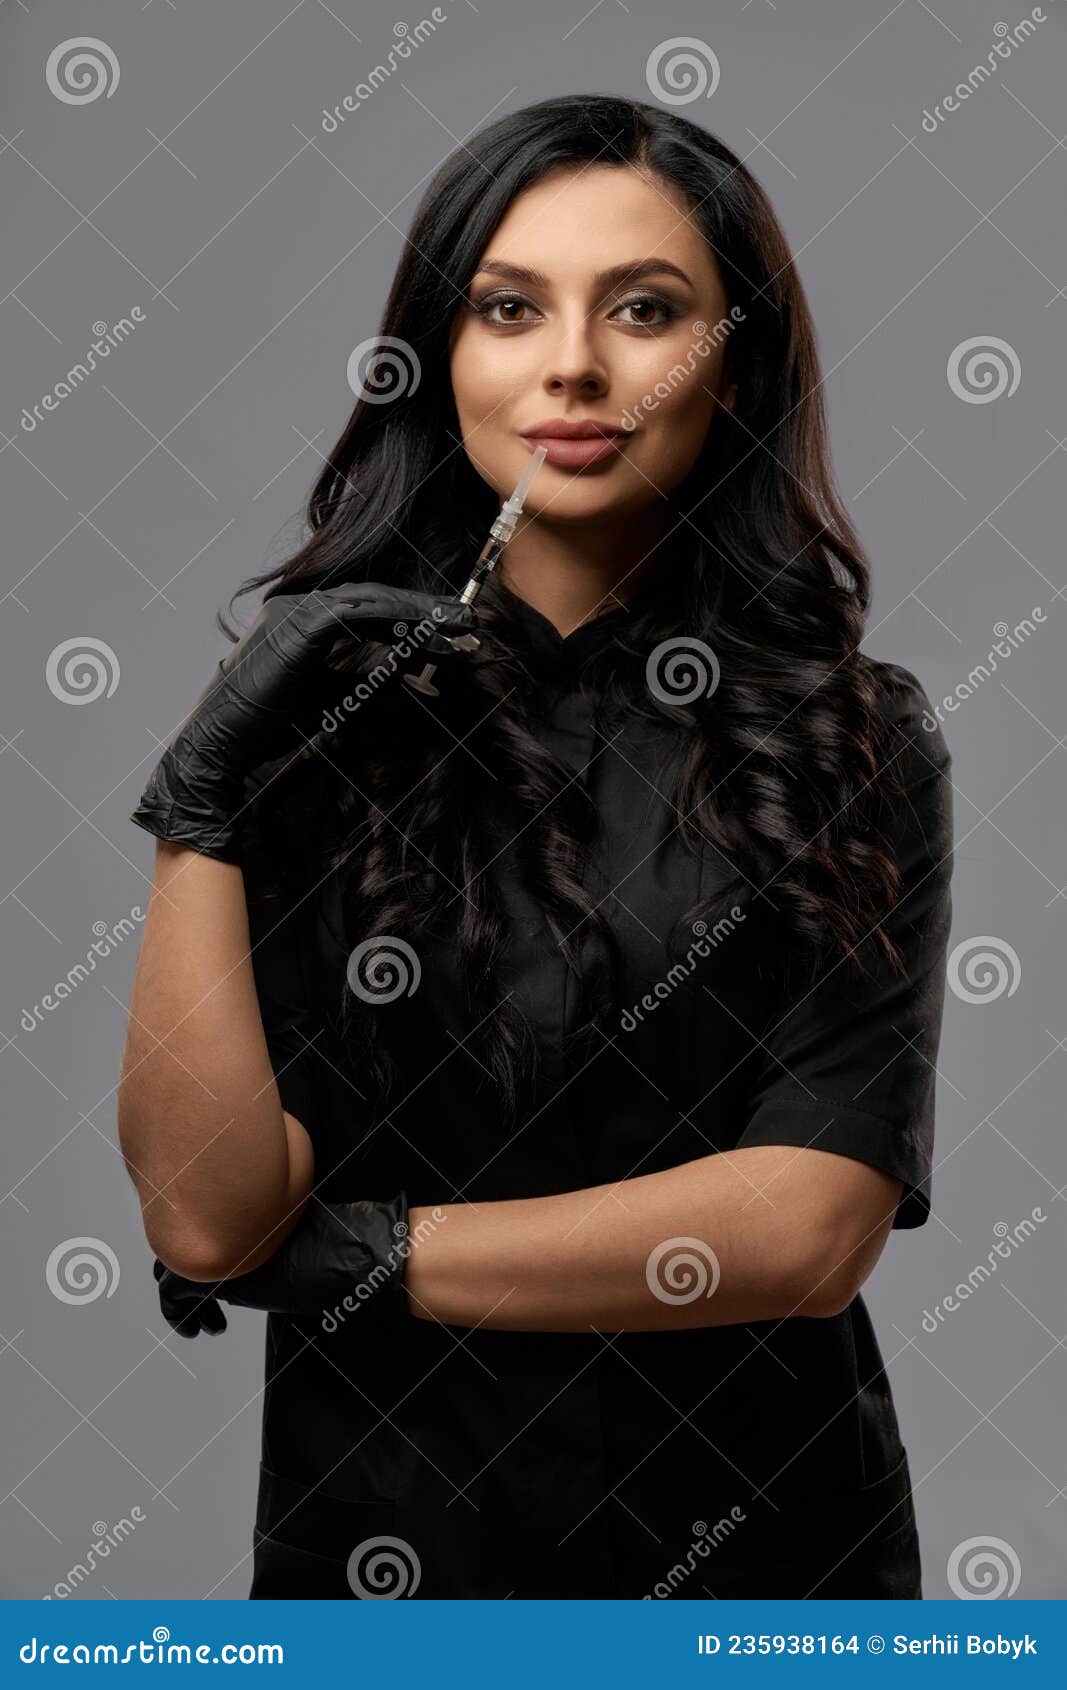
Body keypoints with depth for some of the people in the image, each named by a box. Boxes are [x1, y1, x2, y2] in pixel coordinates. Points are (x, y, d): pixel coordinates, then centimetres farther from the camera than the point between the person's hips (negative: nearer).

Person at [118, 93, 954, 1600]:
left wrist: (357, 1255, -14)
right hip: (378, 1530, 0)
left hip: (758, 1530, 1)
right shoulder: (319, 712, -8)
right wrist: (200, 796, -22)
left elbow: (816, 1223, -15)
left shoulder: (859, 741, -7)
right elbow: (205, 1221, -14)